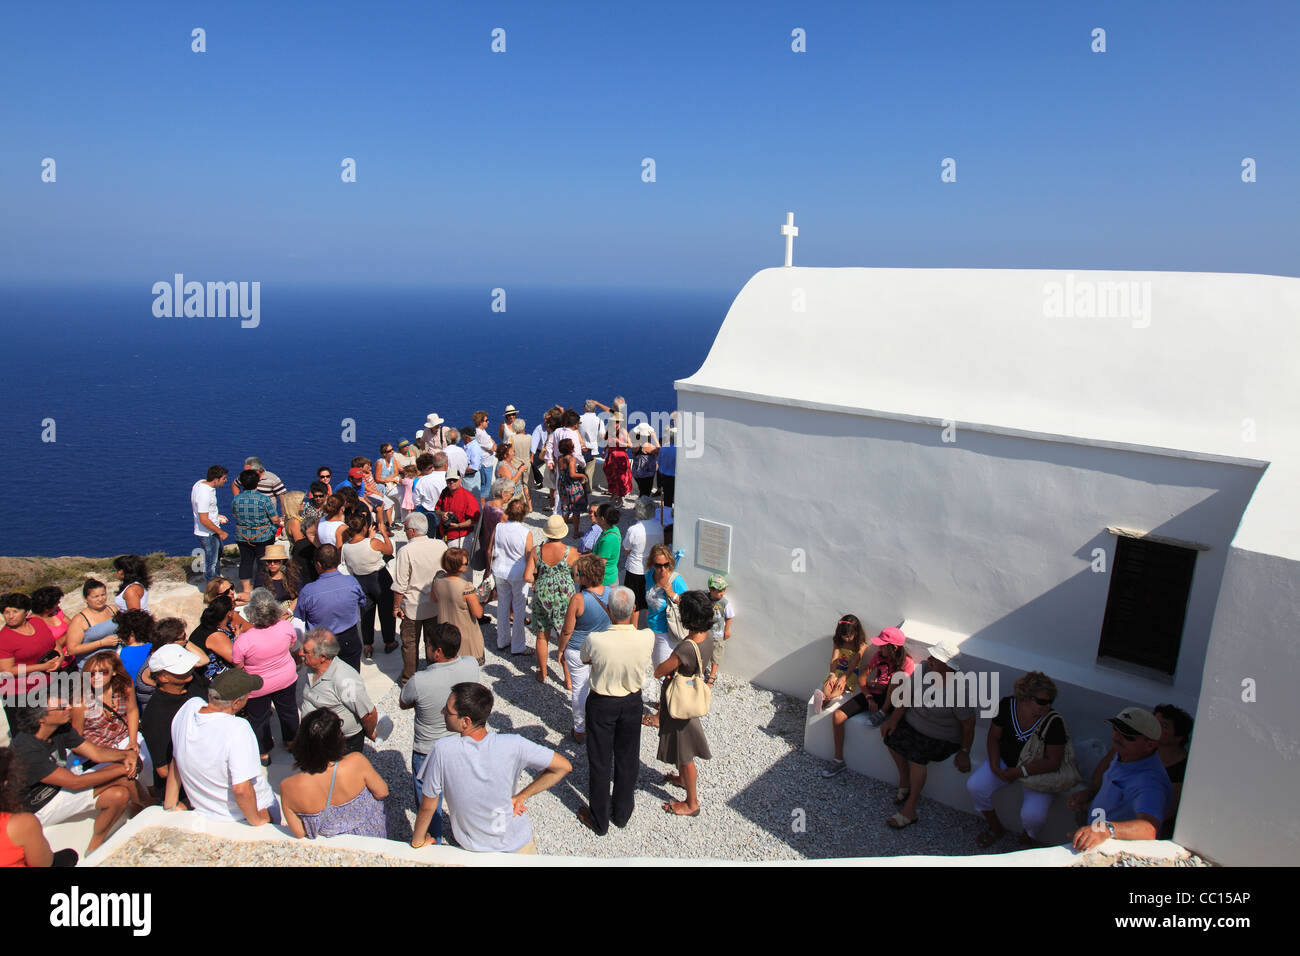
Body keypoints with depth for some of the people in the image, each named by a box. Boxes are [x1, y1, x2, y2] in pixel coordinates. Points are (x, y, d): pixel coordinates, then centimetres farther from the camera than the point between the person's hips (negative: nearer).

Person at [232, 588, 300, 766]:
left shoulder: (243, 640, -35)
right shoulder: (286, 626, -26)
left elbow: (238, 666, -16)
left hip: (257, 686, -3)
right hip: (286, 678, 3)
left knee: (259, 718, 24)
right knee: (288, 710, 28)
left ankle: (264, 753, 43)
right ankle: (290, 741, 51)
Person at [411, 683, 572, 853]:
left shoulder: (443, 750, -28)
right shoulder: (513, 745, -24)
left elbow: (427, 807, -14)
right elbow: (564, 767, -15)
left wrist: (417, 841, 4)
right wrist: (521, 796, -9)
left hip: (472, 850, -1)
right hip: (519, 845, 1)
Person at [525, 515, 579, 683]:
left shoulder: (536, 551, -8)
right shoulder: (571, 552, -14)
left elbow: (527, 577, -9)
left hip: (542, 596, 2)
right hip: (565, 597, -2)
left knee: (542, 636, 17)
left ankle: (542, 674, 31)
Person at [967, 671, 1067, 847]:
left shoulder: (1054, 722, -23)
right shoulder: (1006, 706, -13)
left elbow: (1053, 762, -20)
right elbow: (993, 737, -1)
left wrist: (1020, 772, -25)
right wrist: (995, 767, -13)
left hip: (1037, 772, -4)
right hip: (1006, 761, 4)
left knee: (1032, 816, -25)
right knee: (974, 787, -14)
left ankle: (1028, 840, 13)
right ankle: (996, 829, 15)